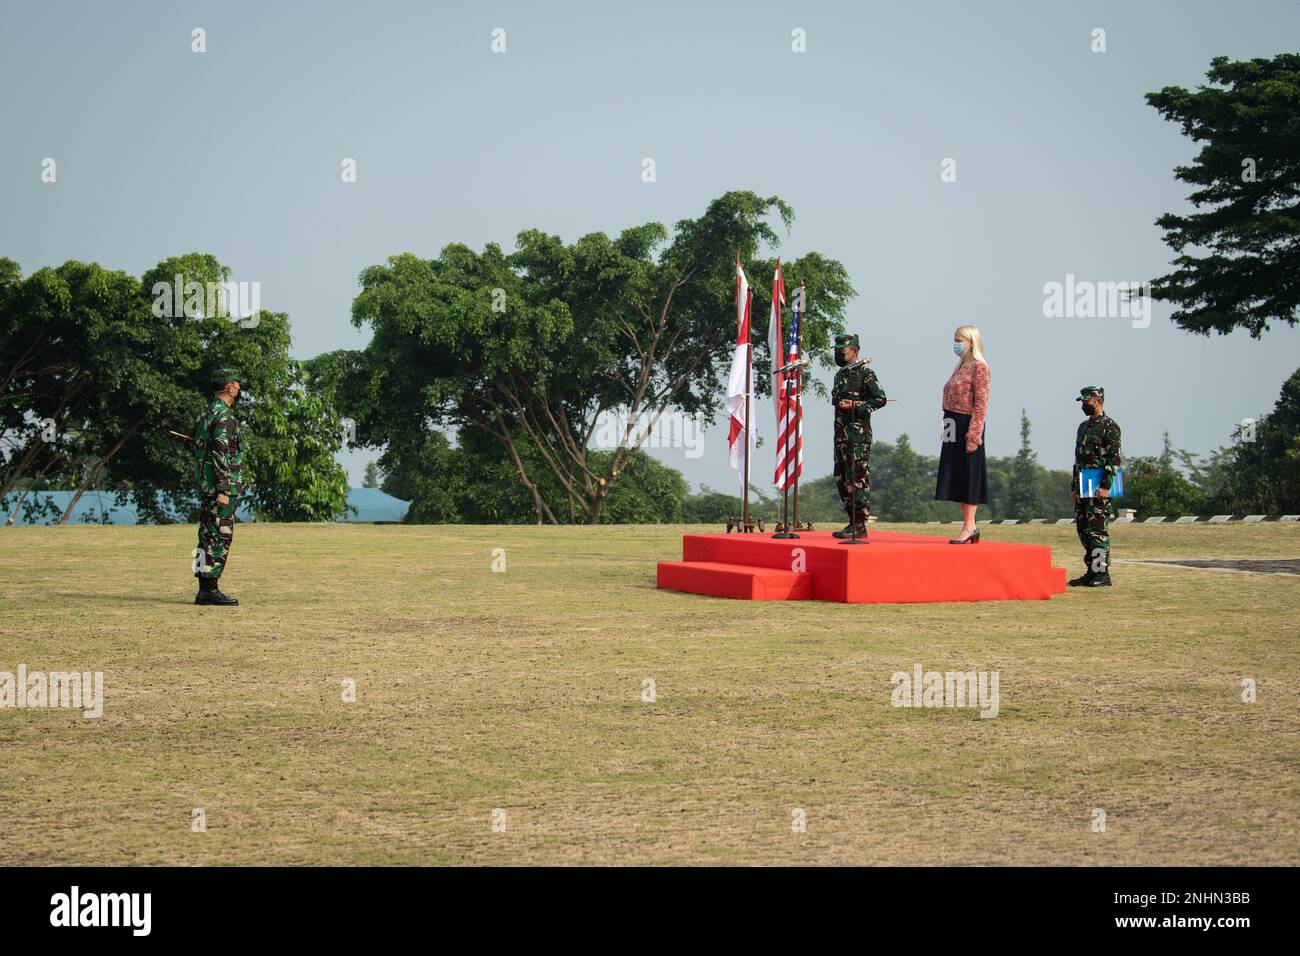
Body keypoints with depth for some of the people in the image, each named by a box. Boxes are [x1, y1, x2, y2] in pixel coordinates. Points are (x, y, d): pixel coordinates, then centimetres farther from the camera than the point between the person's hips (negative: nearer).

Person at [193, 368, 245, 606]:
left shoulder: (205, 414, 16)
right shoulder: (224, 416, -14)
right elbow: (220, 454, -21)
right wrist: (223, 491, -21)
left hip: (205, 487, 10)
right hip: (222, 486, -9)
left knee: (207, 537, 10)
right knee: (220, 538, -7)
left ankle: (205, 590, 12)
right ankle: (210, 589, -8)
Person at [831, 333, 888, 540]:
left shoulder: (865, 373, -8)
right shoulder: (840, 374, 18)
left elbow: (880, 399, -12)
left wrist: (855, 406, -17)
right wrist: (840, 403, 12)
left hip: (858, 435, -9)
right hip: (841, 435, 9)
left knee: (857, 480, -10)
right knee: (841, 479, 10)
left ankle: (860, 526, -8)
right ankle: (853, 522, 17)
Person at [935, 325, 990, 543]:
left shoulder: (979, 367, -10)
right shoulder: (960, 366, 17)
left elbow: (981, 404, -15)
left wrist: (973, 434, -20)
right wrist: (947, 428, 16)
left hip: (967, 427, -9)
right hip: (954, 428, 9)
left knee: (968, 477, -6)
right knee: (957, 478, 9)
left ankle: (969, 527, -3)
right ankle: (970, 528, 13)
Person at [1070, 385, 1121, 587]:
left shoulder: (1109, 426, -8)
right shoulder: (1083, 426, 19)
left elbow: (1114, 459, -15)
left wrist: (1105, 486, -21)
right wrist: (1074, 486, 20)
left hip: (1098, 488, -9)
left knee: (1097, 529, -10)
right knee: (1083, 529, 8)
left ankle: (1102, 573, -7)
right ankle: (1091, 571, 13)